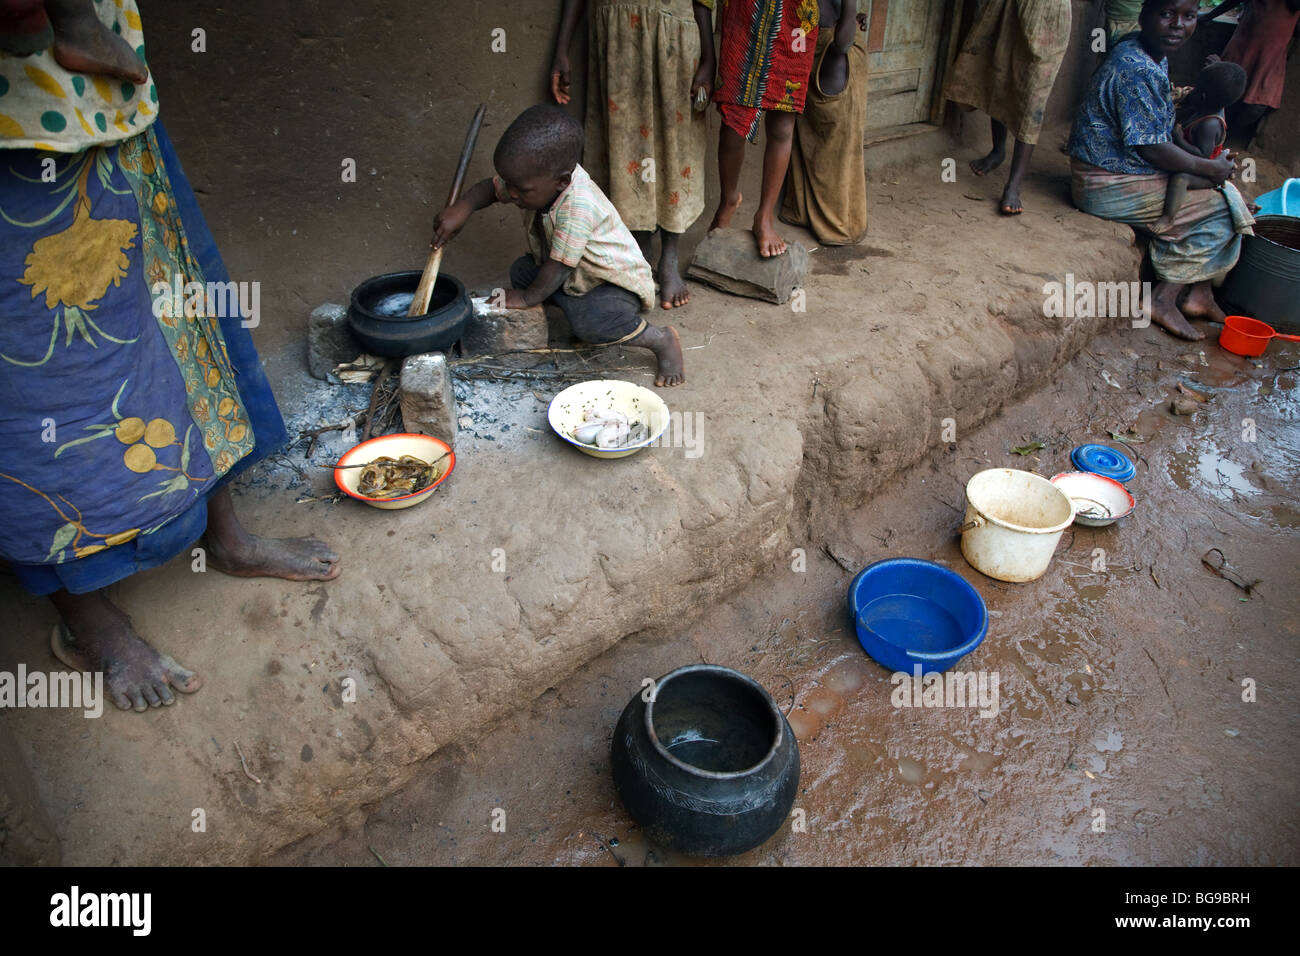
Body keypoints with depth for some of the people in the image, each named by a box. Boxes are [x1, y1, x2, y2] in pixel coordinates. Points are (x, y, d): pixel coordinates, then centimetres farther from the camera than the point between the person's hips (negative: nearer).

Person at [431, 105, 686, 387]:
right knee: (521, 270, -2)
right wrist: (463, 207, -18)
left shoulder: (578, 206, -37)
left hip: (617, 281, -9)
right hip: (580, 274, 9)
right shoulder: (542, 178, -13)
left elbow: (559, 267, -29)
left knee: (588, 322, -34)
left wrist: (529, 297, -14)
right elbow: (491, 188, 2)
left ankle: (662, 339, -14)